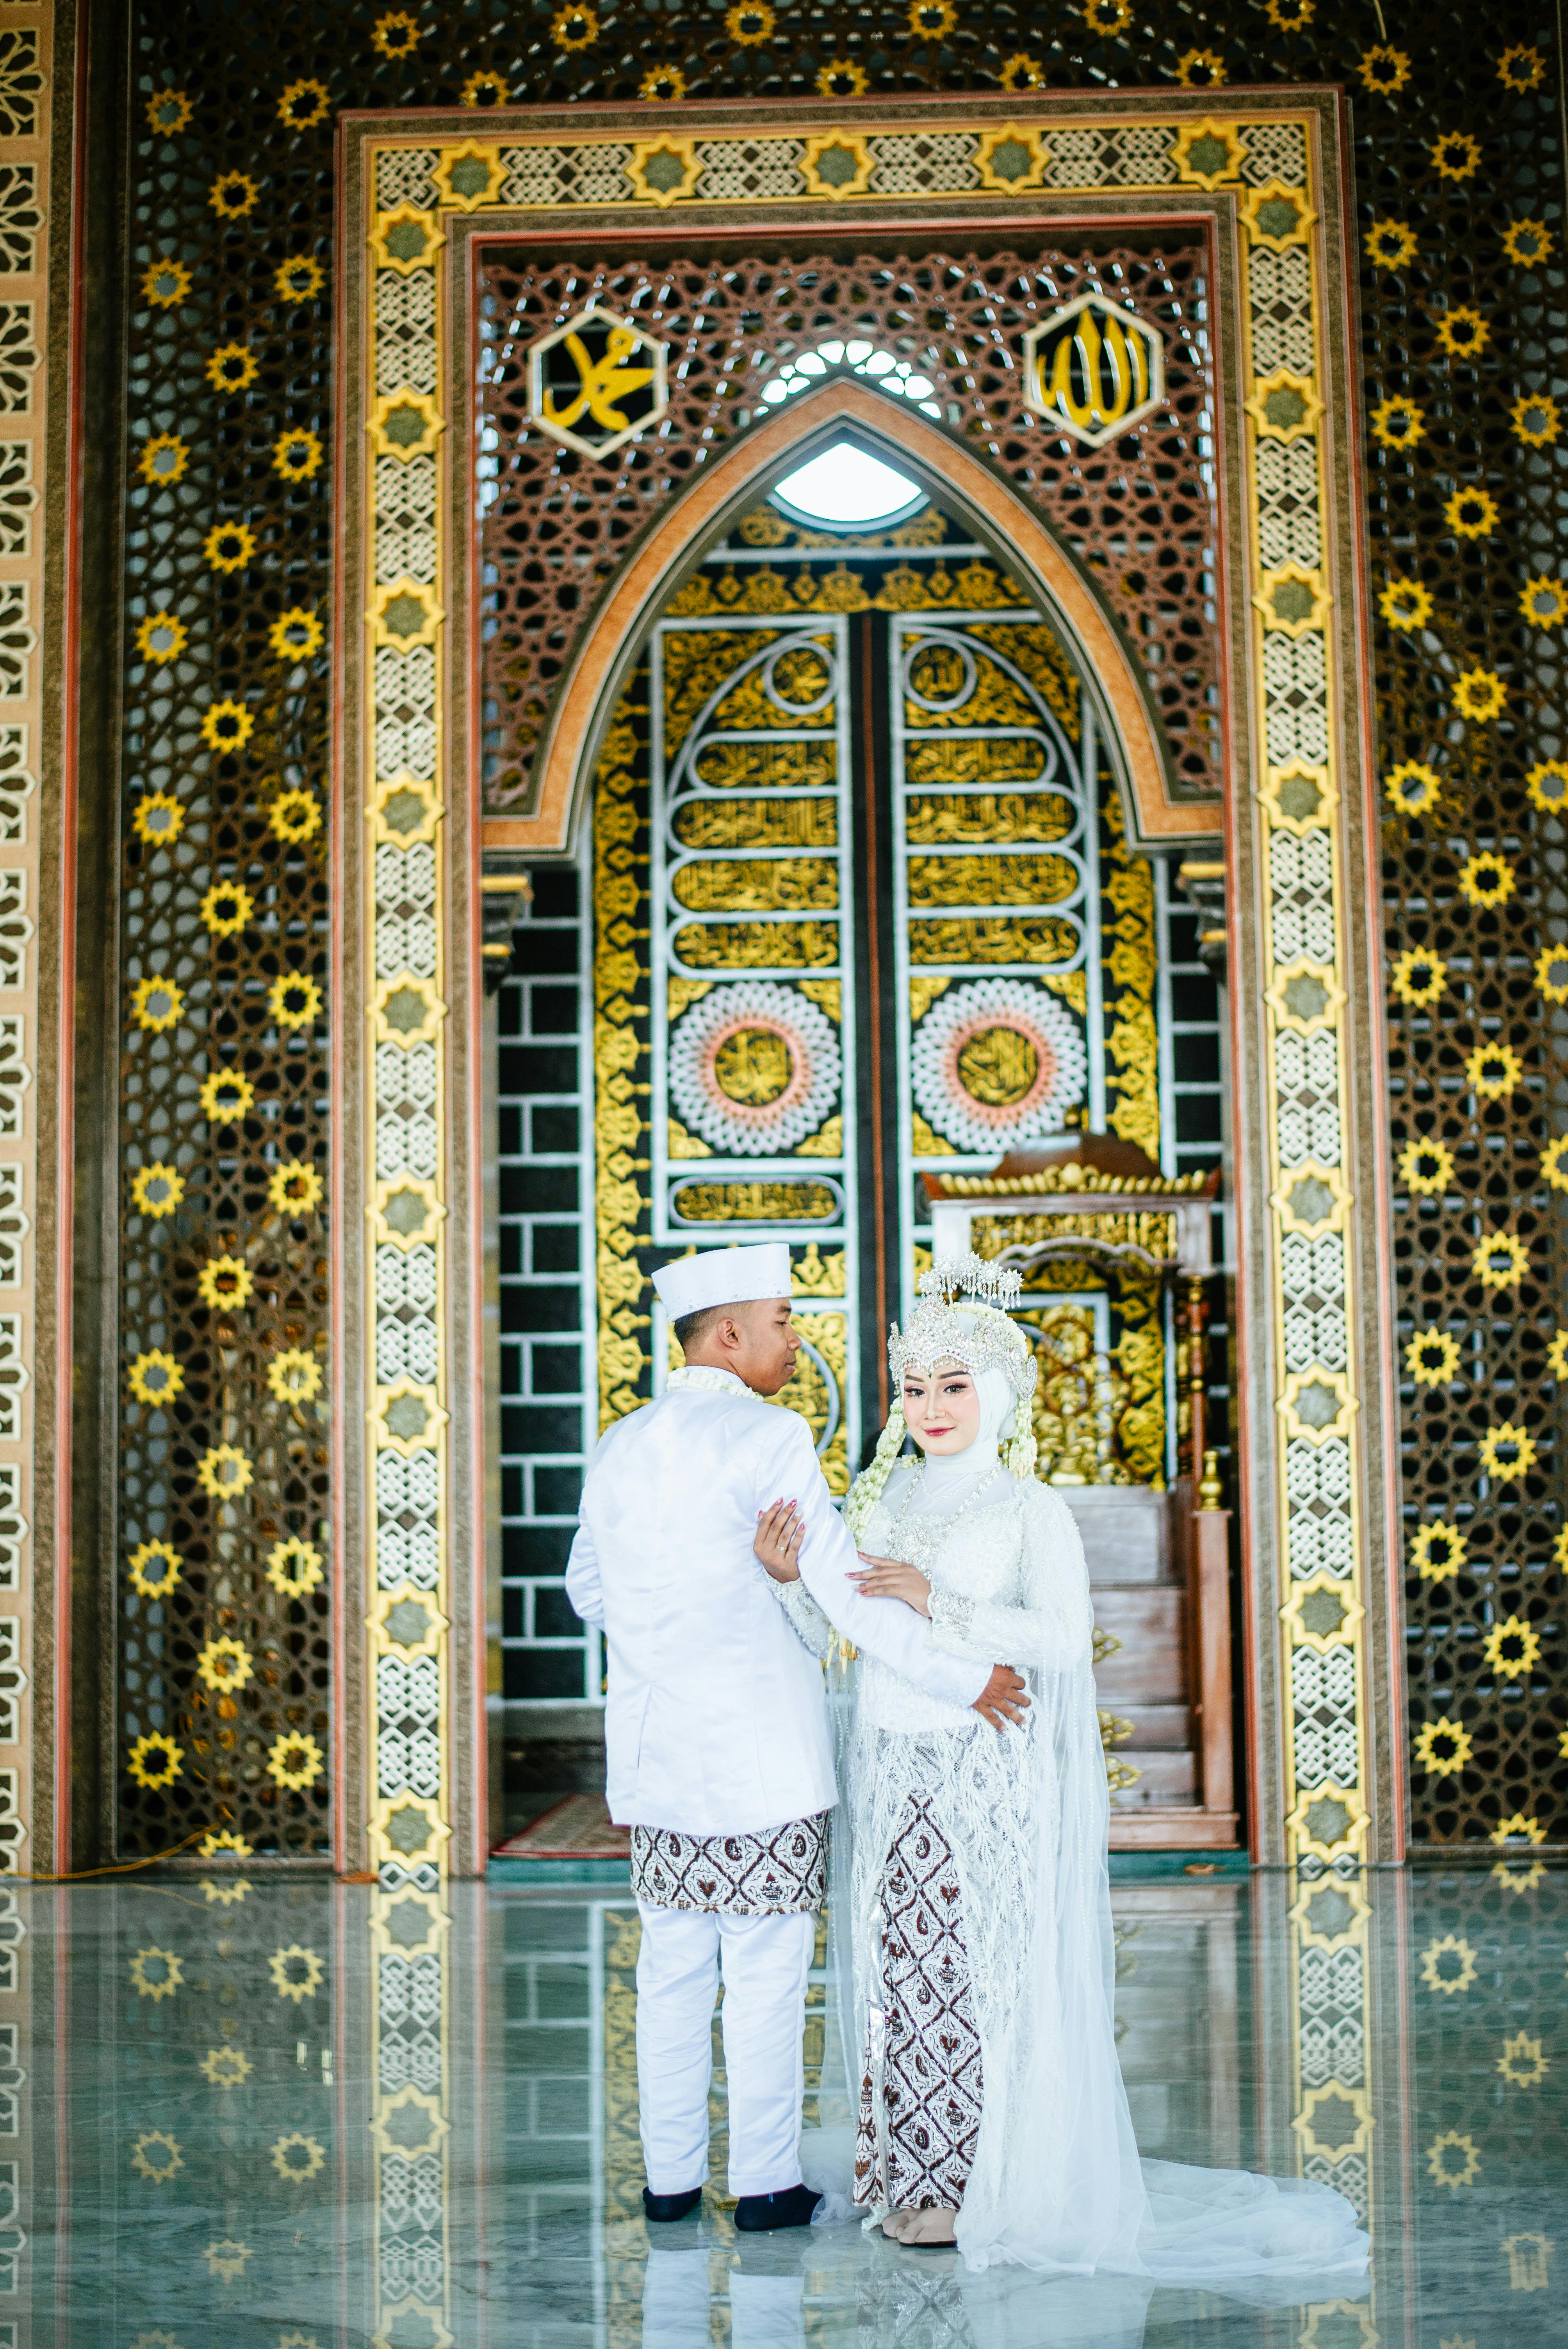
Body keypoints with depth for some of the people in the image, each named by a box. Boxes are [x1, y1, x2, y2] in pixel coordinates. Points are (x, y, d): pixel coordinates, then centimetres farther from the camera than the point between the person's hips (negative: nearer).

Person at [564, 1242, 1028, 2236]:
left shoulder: (620, 1447, 8)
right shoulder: (769, 1439, -12)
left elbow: (588, 1590, 18)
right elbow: (847, 1591, -15)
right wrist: (964, 1680, -10)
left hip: (655, 1749, 6)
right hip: (758, 1754, -6)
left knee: (672, 1969, 12)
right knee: (767, 1974, 2)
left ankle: (671, 2177, 18)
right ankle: (766, 2183, 8)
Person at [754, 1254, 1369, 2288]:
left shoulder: (1029, 1509, -3)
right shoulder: (883, 1497, 11)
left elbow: (1062, 1636, -15)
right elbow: (835, 1633, 9)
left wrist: (940, 1604, -20)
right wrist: (792, 1574, -11)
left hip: (986, 1772, -5)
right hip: (889, 1769, 5)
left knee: (982, 1965, -3)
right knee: (894, 1962, 6)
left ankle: (984, 2183, 8)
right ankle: (906, 2171, 17)